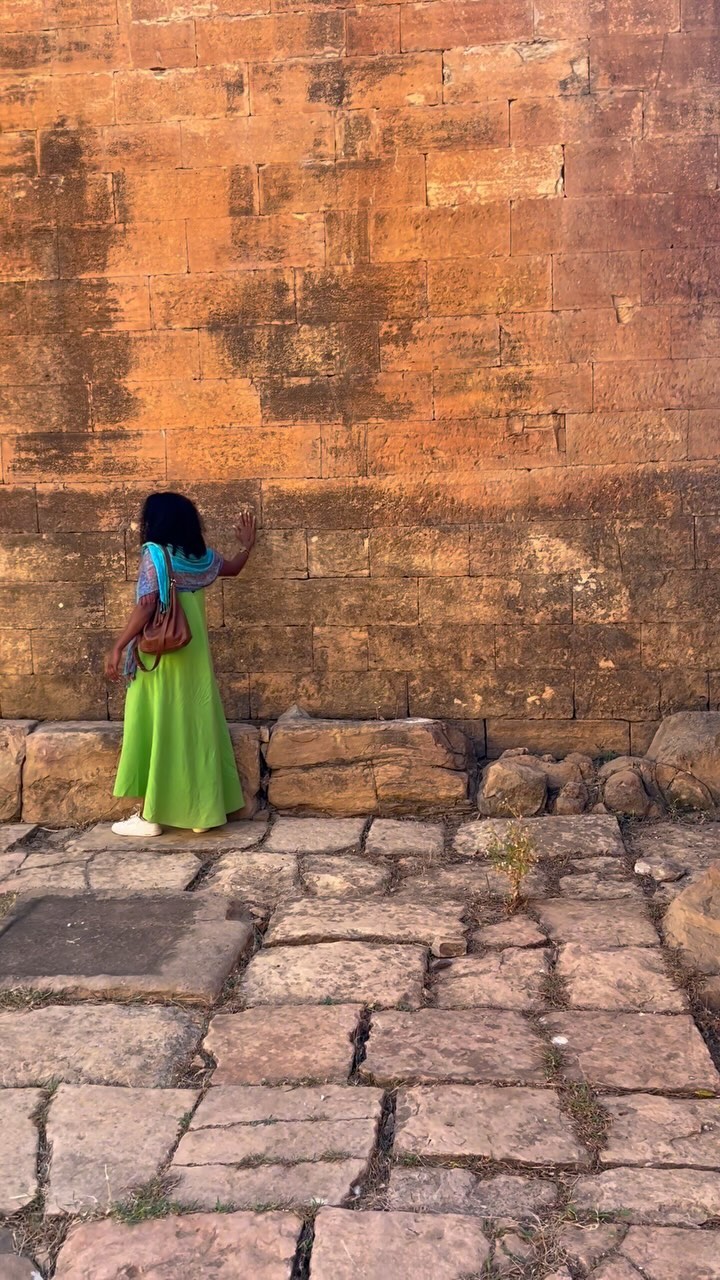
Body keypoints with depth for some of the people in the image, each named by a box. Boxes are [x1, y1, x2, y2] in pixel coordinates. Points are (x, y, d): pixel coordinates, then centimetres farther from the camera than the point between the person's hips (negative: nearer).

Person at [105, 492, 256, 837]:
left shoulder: (155, 553, -12)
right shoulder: (201, 556, 8)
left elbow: (147, 604, -21)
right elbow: (232, 568, 28)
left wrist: (118, 647, -19)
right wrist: (247, 545, 47)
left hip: (160, 656, -6)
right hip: (194, 656, 7)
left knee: (157, 730, -1)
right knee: (196, 727, 10)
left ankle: (150, 816, 4)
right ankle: (203, 810, 14)